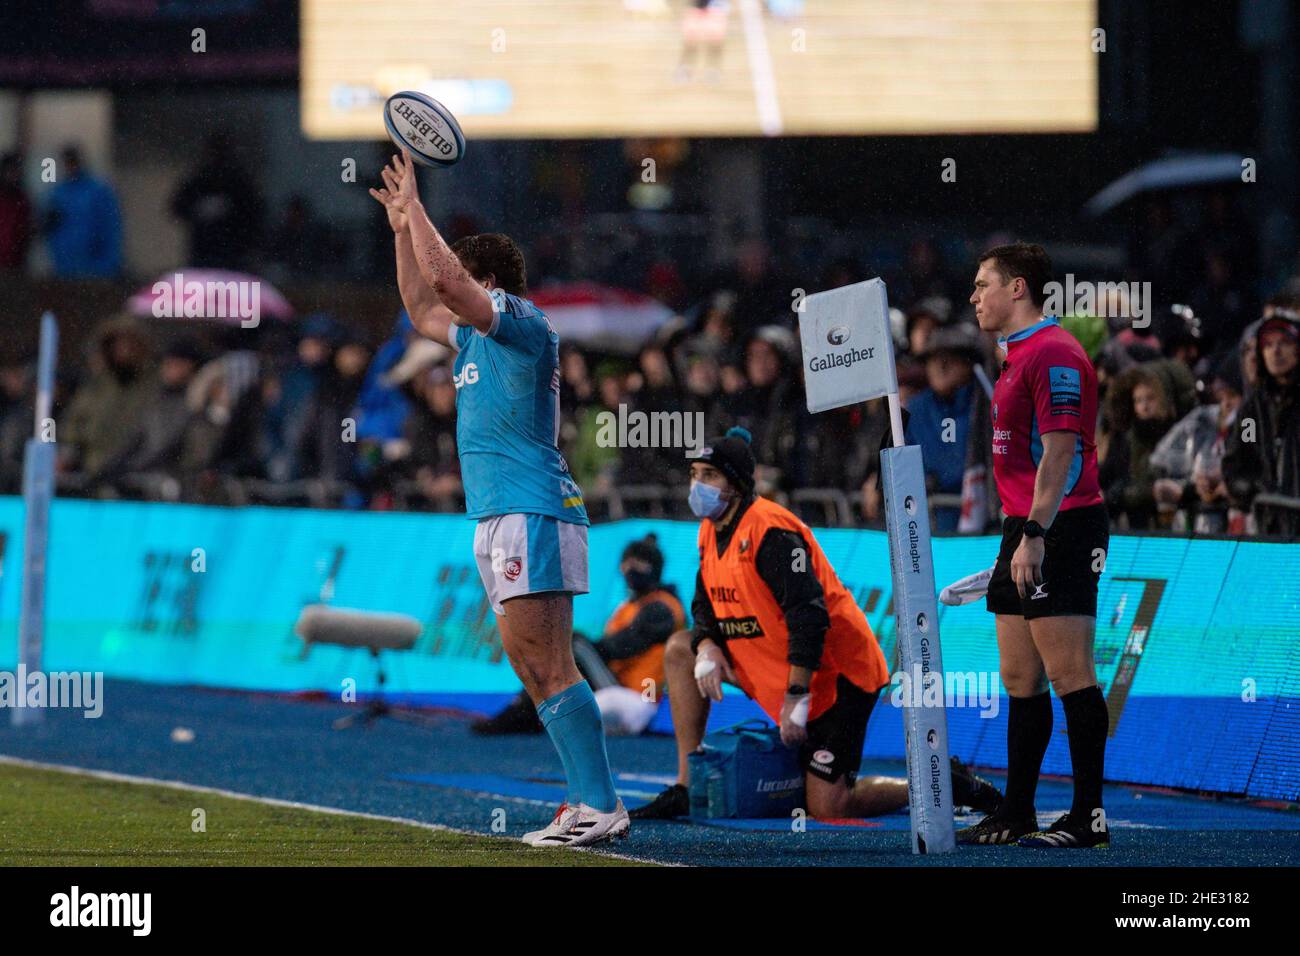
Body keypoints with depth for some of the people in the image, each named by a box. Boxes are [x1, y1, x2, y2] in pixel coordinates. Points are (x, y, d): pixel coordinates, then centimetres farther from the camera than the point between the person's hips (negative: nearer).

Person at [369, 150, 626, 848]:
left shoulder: (521, 321, -7)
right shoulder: (477, 339, 20)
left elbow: (444, 278, -19)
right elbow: (421, 308, 37)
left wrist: (415, 207, -8)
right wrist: (402, 228, 30)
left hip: (531, 515, -10)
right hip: (502, 521, 10)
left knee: (548, 669, -14)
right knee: (535, 670, 7)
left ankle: (600, 806, -16)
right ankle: (588, 806, 6)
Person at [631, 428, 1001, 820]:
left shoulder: (770, 531, -22)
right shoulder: (712, 531, 8)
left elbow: (809, 614, -27)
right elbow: (706, 604, 14)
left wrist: (797, 698, -29)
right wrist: (707, 647, -10)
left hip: (836, 677, -9)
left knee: (827, 809, -13)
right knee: (681, 648, 6)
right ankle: (684, 788, 4)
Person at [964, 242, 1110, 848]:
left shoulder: (1054, 354, -12)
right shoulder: (1018, 356, 20)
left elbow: (1061, 451, -19)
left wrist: (1035, 535, -24)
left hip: (1062, 527, -10)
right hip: (1025, 531, 10)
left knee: (1069, 673, -10)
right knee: (1020, 679, 10)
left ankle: (1087, 817, -9)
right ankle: (1016, 815, 14)